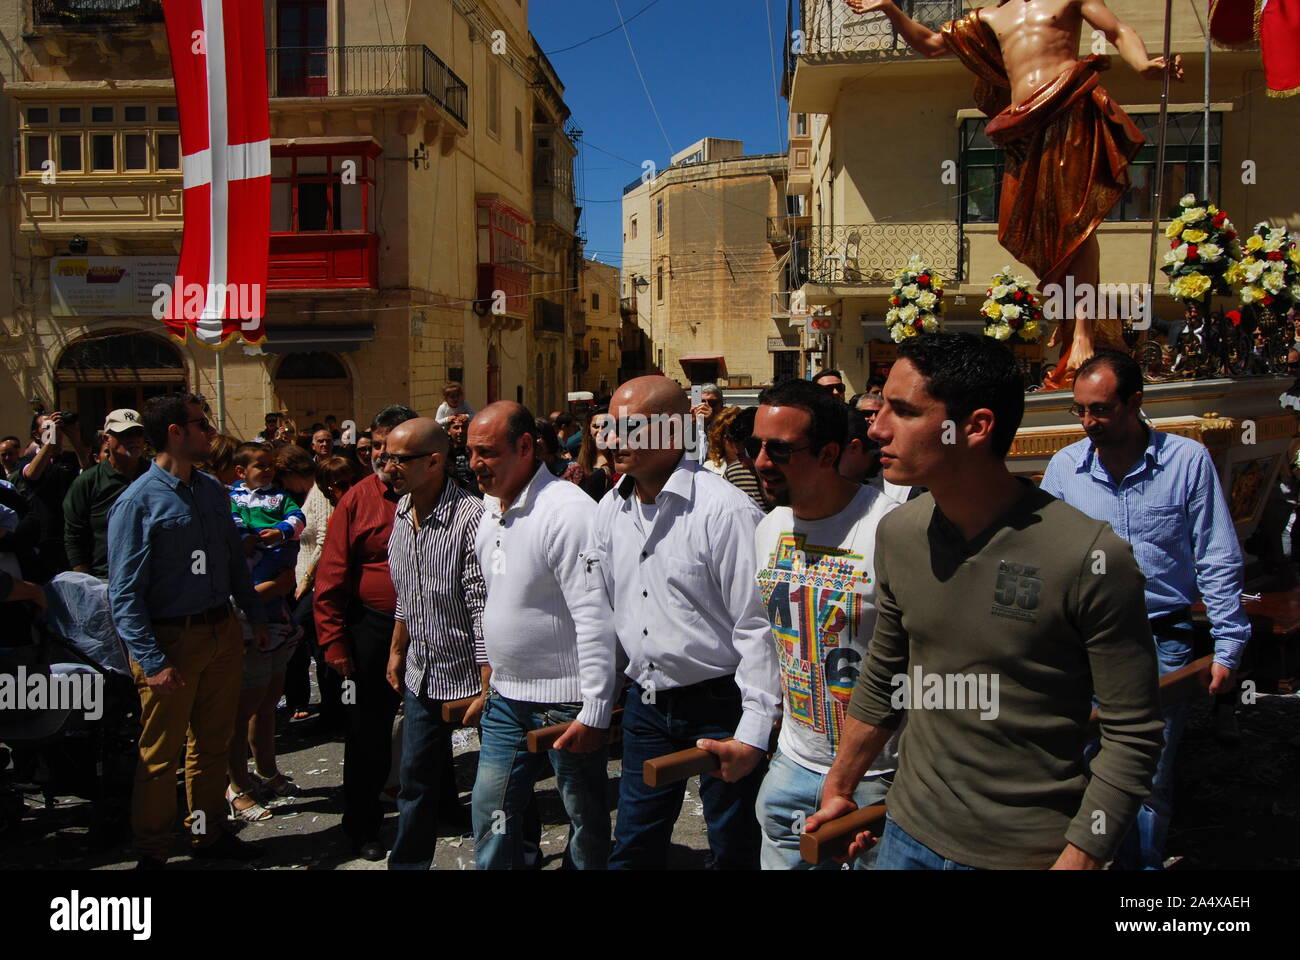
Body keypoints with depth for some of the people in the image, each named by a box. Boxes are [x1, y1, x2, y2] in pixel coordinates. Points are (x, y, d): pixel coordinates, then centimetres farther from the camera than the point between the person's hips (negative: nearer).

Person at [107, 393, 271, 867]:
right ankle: (152, 851, 24)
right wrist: (153, 661, -22)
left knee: (214, 744, 18)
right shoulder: (138, 502, -14)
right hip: (171, 639, -6)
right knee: (160, 754, 7)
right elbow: (125, 592, -17)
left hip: (222, 633, 7)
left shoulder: (212, 490, 7)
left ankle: (208, 833, 35)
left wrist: (255, 615, 13)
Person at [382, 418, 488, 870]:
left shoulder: (471, 518, -22)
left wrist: (487, 689, -21)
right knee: (415, 781, 18)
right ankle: (408, 862, 34)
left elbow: (484, 609, -21)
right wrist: (397, 650, 20)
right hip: (420, 675, 7)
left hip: (469, 677, -7)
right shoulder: (402, 511, 4)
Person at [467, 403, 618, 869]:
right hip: (506, 697, 8)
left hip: (565, 703, -8)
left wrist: (595, 712, -23)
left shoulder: (566, 511, -20)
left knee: (586, 823, 9)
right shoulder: (491, 509, 8)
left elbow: (595, 618, -23)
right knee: (491, 814, 14)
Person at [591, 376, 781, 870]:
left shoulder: (725, 509, -17)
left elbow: (757, 627, -17)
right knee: (633, 847, 16)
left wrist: (752, 733, -19)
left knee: (733, 851, 11)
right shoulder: (610, 510, 5)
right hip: (645, 703, 6)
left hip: (719, 703, -6)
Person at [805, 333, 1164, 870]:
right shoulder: (897, 533, -5)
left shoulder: (1092, 558, -21)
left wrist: (1078, 859, -17)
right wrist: (839, 790, 13)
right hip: (910, 833, 5)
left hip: (1030, 851, -4)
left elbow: (1132, 735, -14)